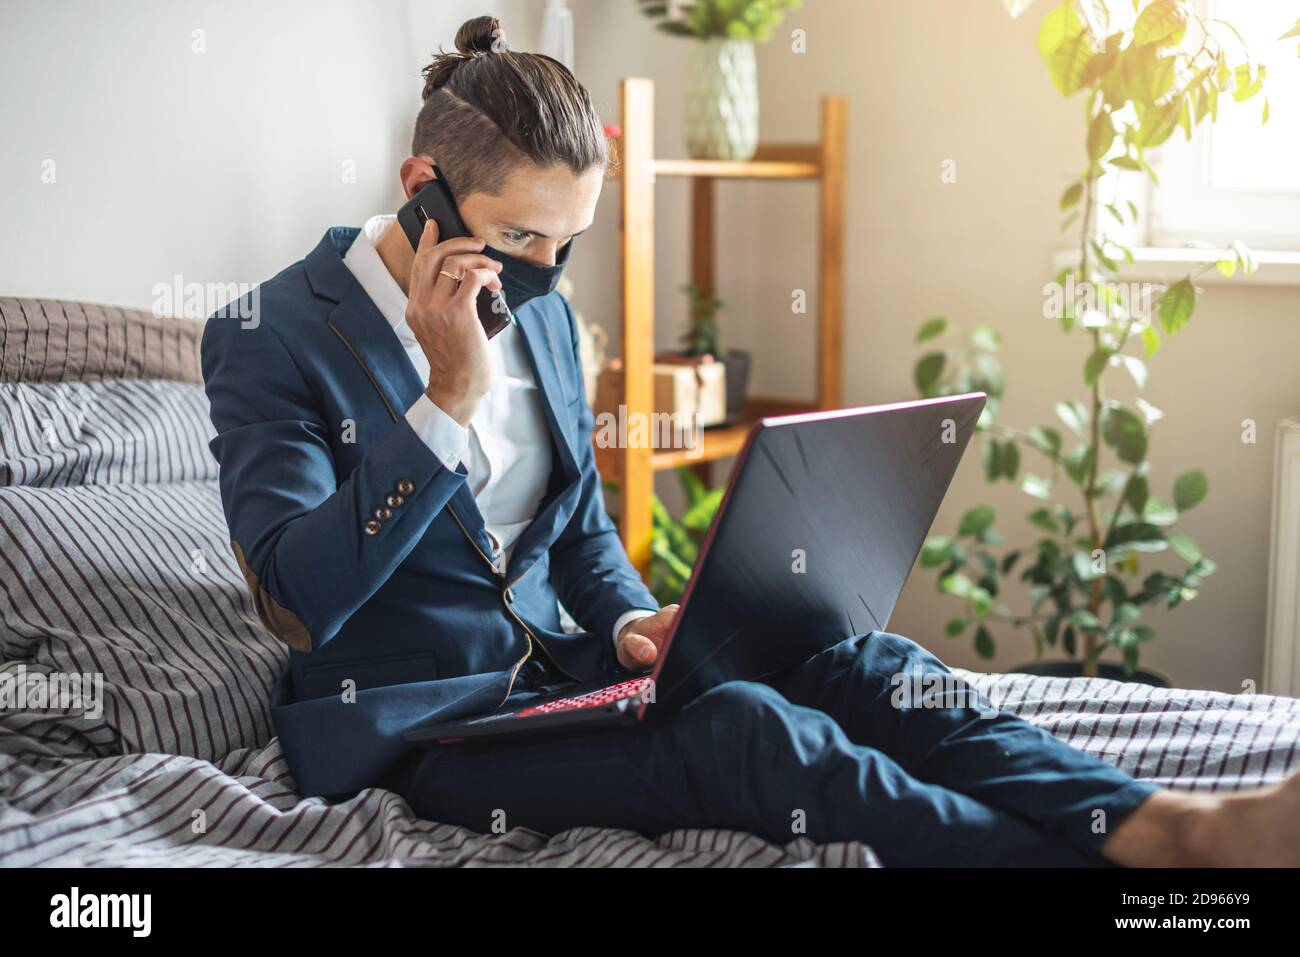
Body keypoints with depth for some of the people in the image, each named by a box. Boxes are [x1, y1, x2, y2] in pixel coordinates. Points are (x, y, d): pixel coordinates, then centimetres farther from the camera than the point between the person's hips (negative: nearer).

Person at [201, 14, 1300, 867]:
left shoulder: (543, 314, 10)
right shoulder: (269, 337, -11)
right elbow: (304, 595, -21)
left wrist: (628, 624, -4)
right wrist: (449, 399, -26)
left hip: (553, 664, 7)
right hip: (421, 719, -6)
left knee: (854, 663, -17)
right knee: (746, 728, -31)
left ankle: (1179, 825, -29)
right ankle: (1115, 855, -33)